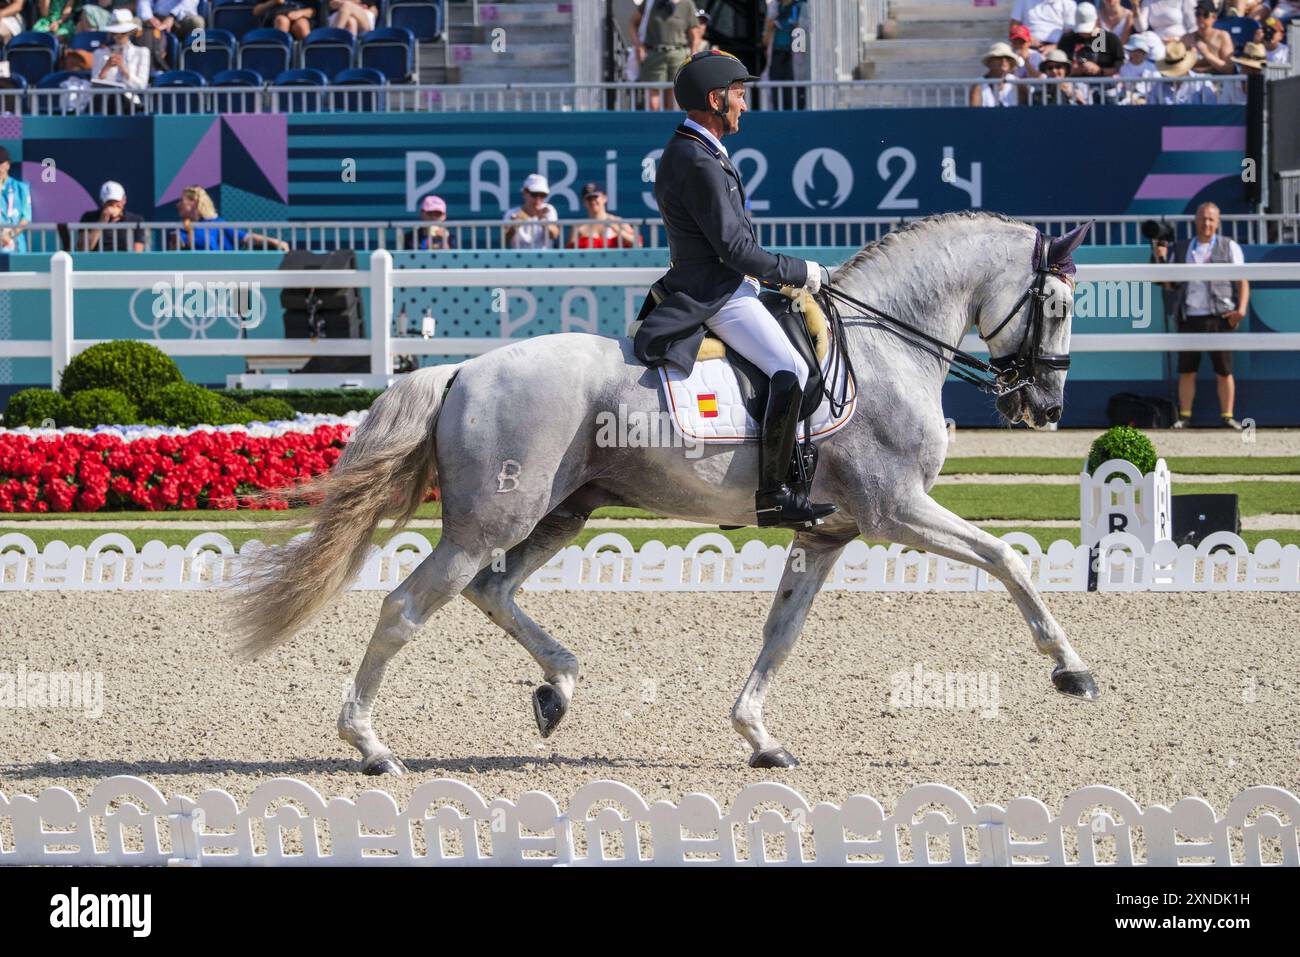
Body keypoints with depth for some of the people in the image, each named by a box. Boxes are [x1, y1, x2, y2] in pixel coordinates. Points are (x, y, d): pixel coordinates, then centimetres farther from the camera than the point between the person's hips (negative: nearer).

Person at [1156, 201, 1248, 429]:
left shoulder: (1229, 247, 9)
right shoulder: (1181, 250, 17)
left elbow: (1242, 281, 4)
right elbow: (1169, 283, 16)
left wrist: (1241, 308, -10)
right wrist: (1161, 260, 1)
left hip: (1218, 316, -2)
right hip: (1189, 317, 2)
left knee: (1224, 371, -2)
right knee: (1186, 370, 1)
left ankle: (1227, 416, 2)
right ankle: (1184, 416, 5)